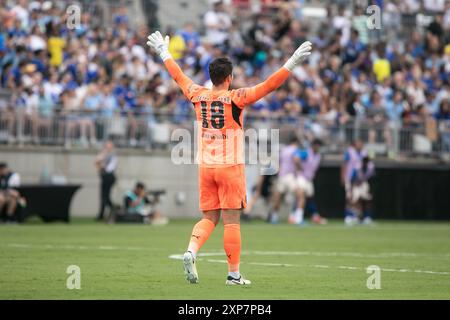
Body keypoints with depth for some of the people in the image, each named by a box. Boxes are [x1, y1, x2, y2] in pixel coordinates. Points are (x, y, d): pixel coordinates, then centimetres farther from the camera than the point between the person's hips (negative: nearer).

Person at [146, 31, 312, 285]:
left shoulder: (199, 96, 4)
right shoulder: (235, 98, -9)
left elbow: (179, 76, 21)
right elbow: (269, 85, -13)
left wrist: (164, 53, 36)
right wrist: (292, 63, -10)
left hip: (205, 166, 5)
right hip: (230, 167, -5)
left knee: (209, 218, 12)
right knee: (231, 220, -1)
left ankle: (191, 251, -13)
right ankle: (234, 274, 1)